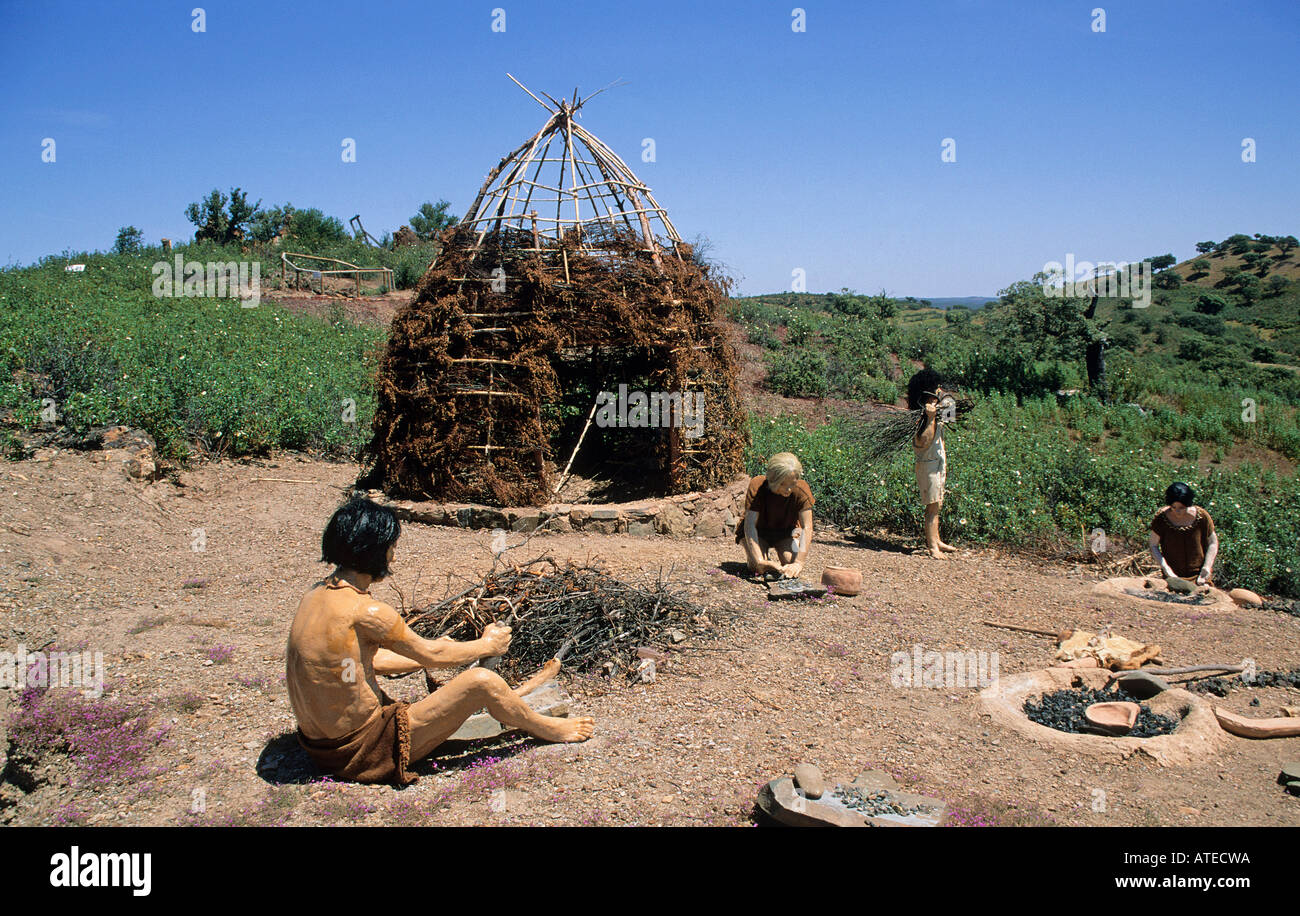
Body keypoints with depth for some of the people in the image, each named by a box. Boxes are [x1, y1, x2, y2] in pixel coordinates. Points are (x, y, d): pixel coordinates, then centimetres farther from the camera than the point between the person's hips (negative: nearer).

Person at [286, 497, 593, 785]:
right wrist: (487, 645, 8)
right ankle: (544, 728, 15)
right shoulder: (366, 612, -24)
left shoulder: (319, 594, 3)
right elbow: (430, 655, -9)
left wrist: (440, 653, 22)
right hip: (363, 751, -9)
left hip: (321, 743, 9)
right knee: (481, 681, -10)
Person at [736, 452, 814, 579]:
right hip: (759, 533, -1)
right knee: (758, 567, -25)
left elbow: (807, 527, -28)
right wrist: (759, 561, -46)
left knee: (791, 560, -25)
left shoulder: (802, 490, -25)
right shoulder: (757, 486, -30)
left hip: (787, 533, 2)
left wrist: (799, 563, -40)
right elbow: (750, 524, -34)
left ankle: (774, 553, 9)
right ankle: (768, 554, 10)